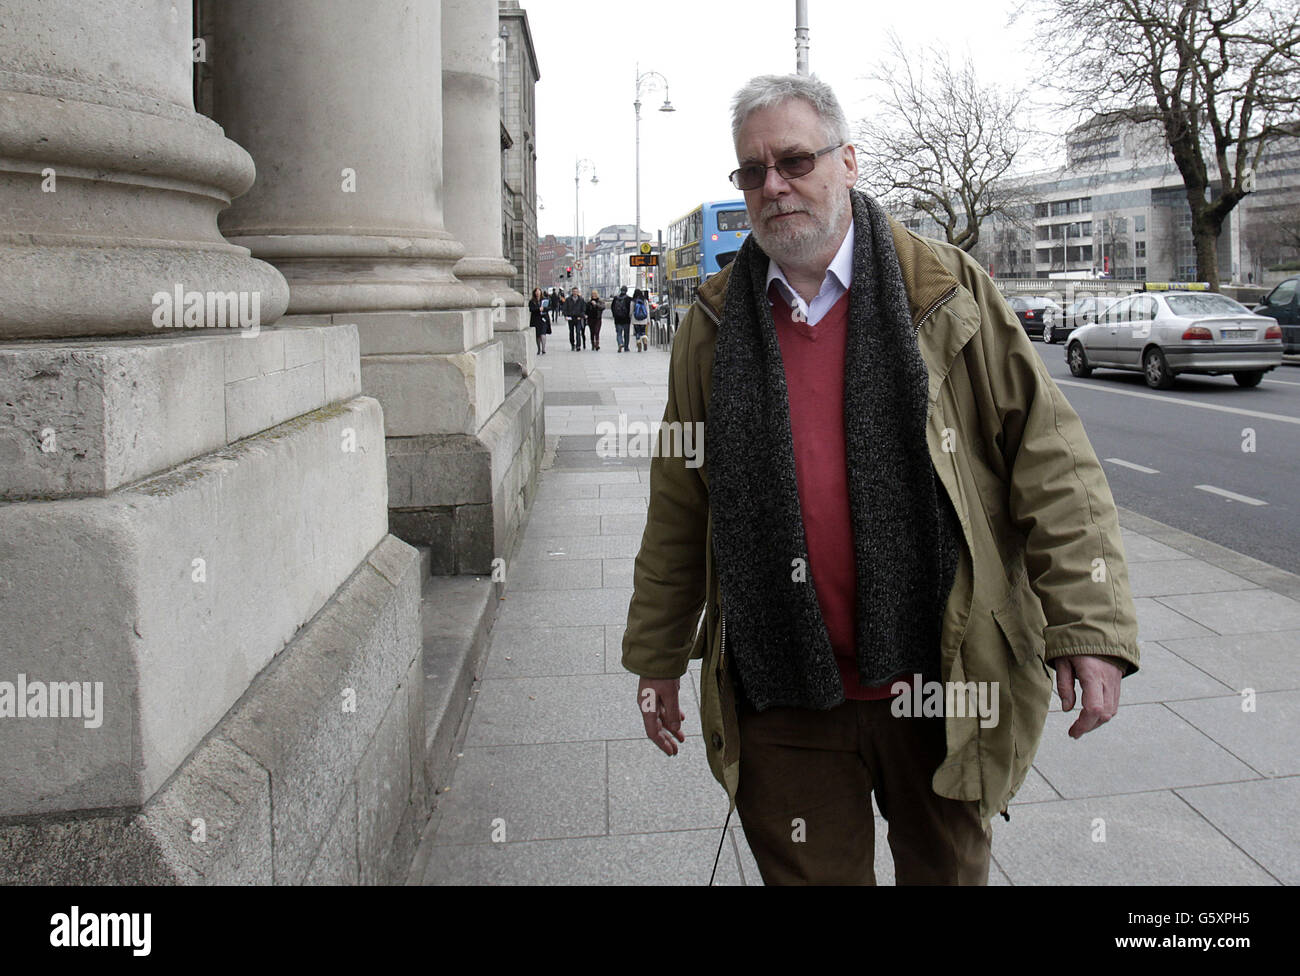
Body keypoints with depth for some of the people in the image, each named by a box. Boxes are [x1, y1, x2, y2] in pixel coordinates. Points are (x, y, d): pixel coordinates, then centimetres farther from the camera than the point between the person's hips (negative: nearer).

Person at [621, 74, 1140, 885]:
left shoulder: (948, 292, -1)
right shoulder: (715, 326, 5)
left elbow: (1051, 460, -4)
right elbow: (678, 506, 9)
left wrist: (1089, 626, -12)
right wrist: (658, 658, 11)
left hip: (943, 686, 0)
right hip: (782, 701, 1)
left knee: (950, 868, 17)